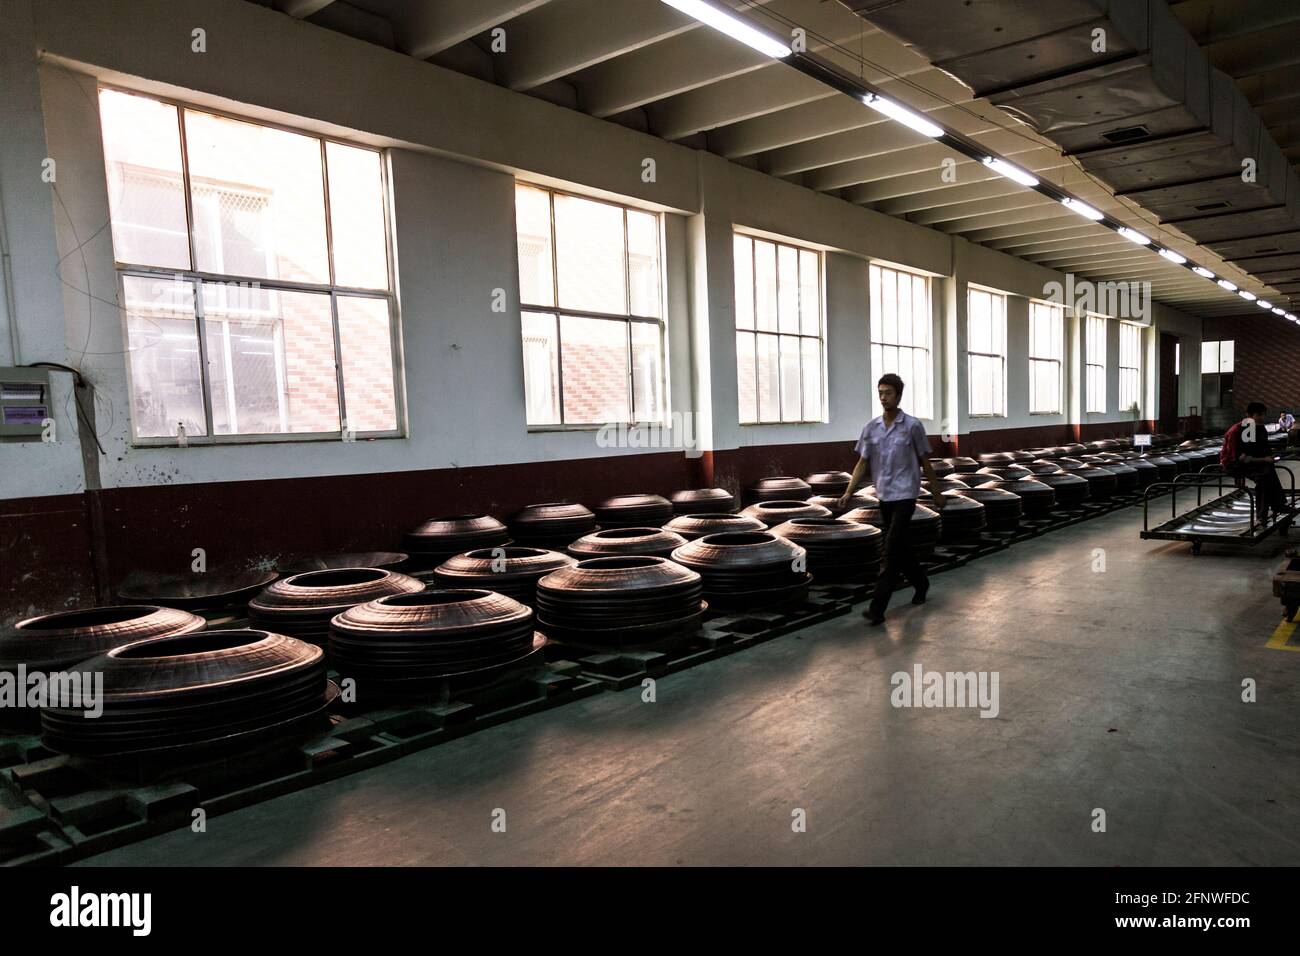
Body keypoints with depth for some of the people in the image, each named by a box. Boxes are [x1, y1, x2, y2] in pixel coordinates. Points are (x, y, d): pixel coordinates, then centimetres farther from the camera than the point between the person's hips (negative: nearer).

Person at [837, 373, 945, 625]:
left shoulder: (912, 426, -6)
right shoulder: (870, 427, 5)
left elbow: (925, 462, 1)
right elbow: (863, 463, 6)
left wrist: (936, 493, 6)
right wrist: (849, 492, -4)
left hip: (904, 495, -5)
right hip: (884, 496, 5)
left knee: (892, 551, -10)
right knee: (901, 548, 16)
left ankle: (878, 607, -10)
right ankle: (920, 583, 40)